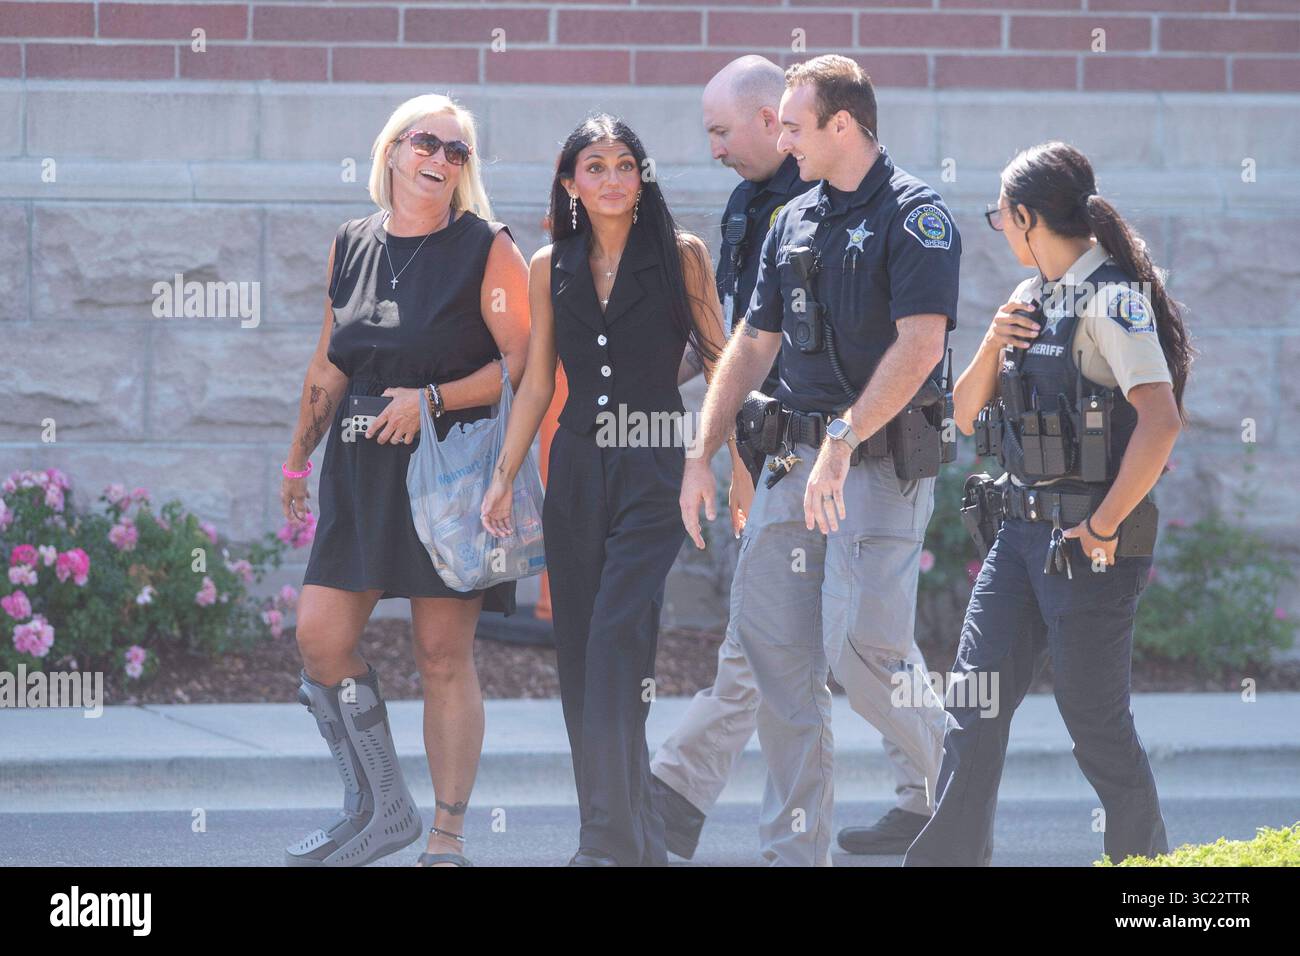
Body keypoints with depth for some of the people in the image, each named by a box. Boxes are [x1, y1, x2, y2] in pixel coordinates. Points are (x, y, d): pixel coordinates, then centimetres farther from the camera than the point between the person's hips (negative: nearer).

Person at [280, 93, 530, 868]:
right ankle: (381, 810, 10)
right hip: (360, 469, 5)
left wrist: (433, 400, -16)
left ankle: (447, 838, 5)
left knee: (445, 657, -2)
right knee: (320, 636, -5)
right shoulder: (353, 246, 12)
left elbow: (524, 361, -9)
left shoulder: (487, 249, -2)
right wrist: (299, 456, 23)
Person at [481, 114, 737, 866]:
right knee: (580, 655, 3)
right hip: (576, 473, 5)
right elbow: (537, 385, 13)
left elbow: (720, 362, 1)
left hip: (652, 473, -4)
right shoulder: (551, 268, 11)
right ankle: (637, 839, 11)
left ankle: (613, 839, -20)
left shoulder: (681, 256, 1)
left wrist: (742, 461, -7)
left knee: (618, 644, -17)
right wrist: (503, 479, 8)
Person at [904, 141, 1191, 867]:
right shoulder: (1033, 301, 14)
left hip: (1088, 541, -9)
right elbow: (967, 414, 18)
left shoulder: (1109, 298, -13)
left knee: (1095, 719, -1)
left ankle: (1146, 857, 14)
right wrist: (993, 344, -1)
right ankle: (949, 857, 5)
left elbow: (1161, 420, -24)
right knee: (975, 702, 3)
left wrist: (1105, 526, -20)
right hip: (1023, 530, 9)